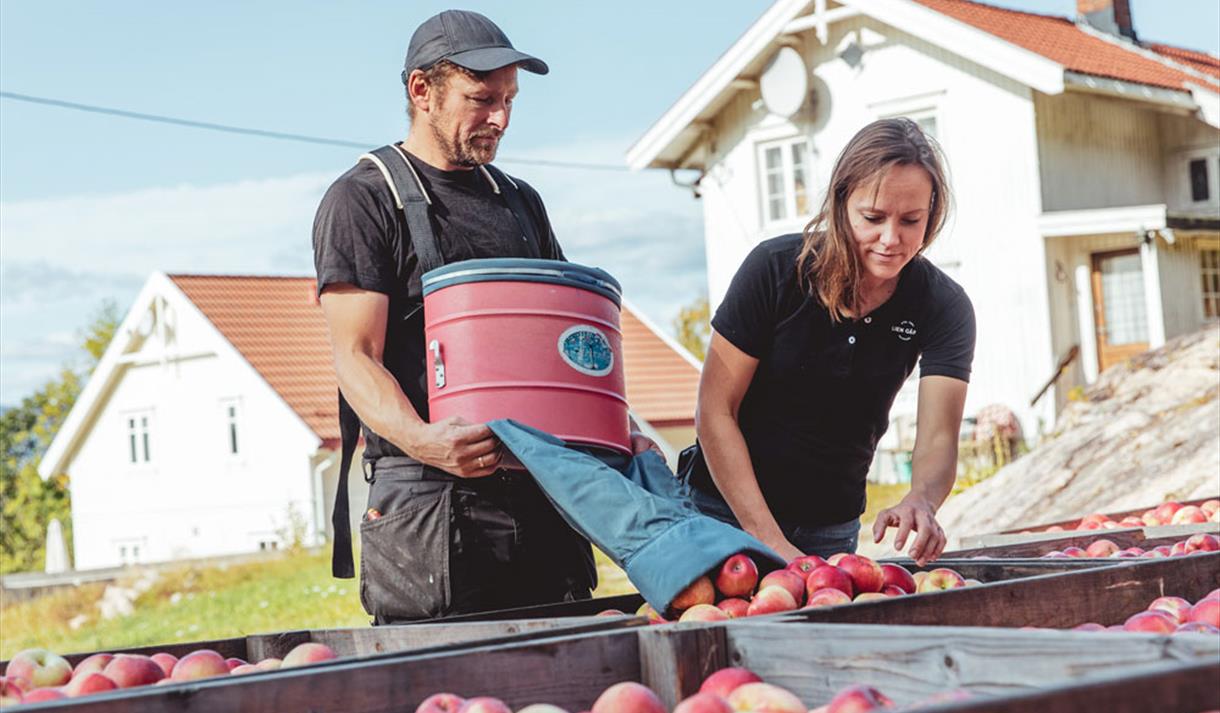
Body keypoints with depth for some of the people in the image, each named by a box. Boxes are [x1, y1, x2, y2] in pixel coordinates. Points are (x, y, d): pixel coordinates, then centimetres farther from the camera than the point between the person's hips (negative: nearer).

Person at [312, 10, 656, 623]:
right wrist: (419, 439, -27)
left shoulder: (521, 202, 21)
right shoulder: (362, 200, 1)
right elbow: (356, 359, -8)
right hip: (428, 501, -5)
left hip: (545, 495, 6)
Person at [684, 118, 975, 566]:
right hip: (726, 509, -2)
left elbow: (938, 439, -20)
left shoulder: (943, 307, -12)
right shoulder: (776, 268, -18)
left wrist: (920, 500, -45)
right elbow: (715, 411, -17)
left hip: (834, 530, 2)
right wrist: (770, 542, -24)